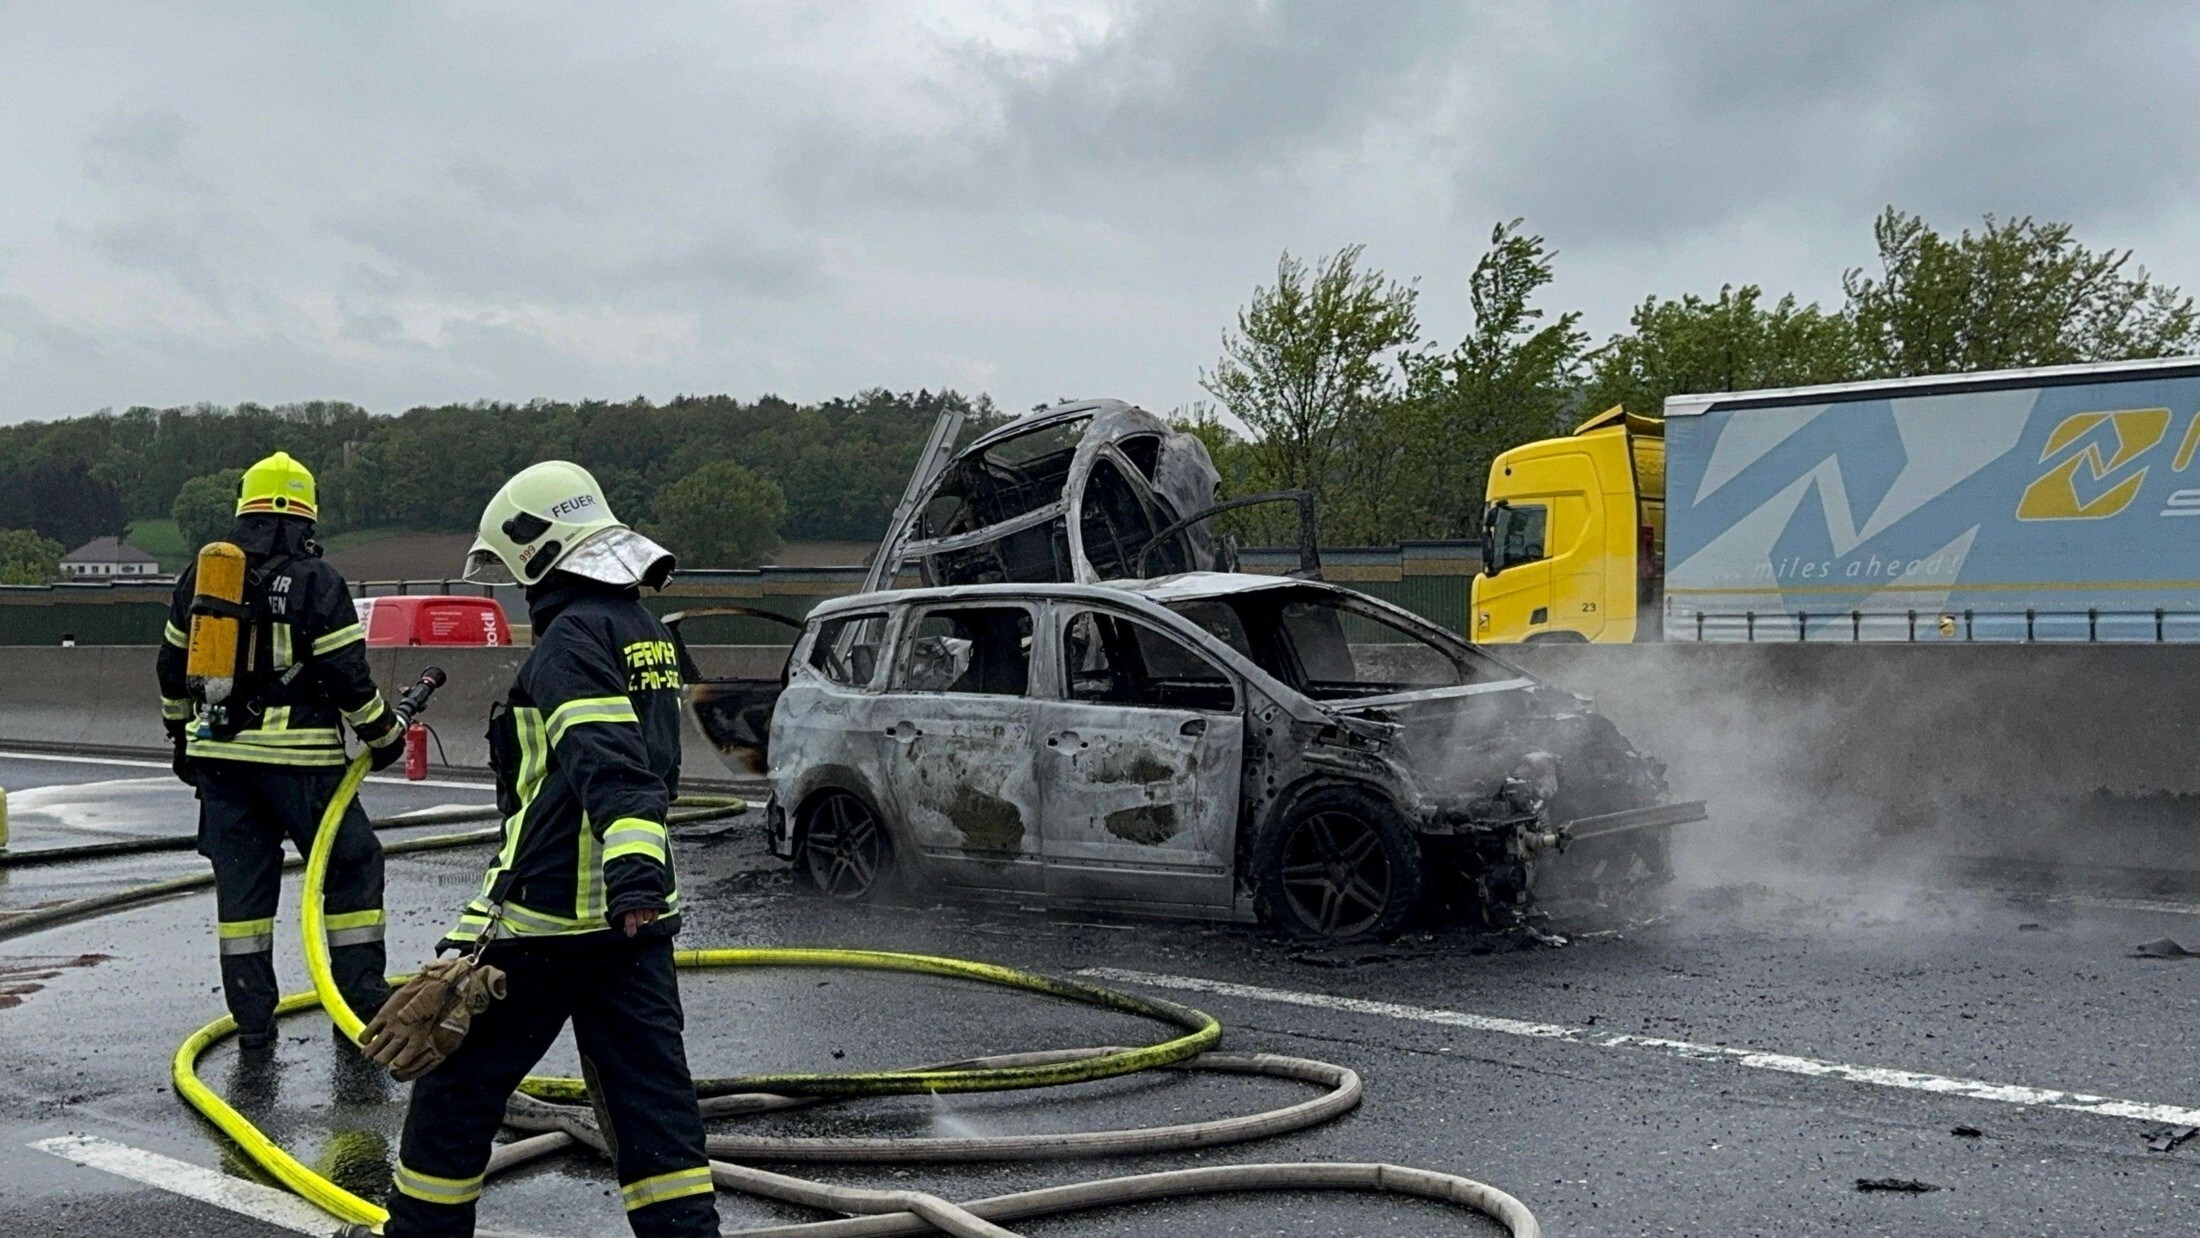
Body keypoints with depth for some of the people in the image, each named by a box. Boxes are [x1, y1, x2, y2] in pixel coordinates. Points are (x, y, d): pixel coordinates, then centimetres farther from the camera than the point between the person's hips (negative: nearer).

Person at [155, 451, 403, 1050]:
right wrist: (385, 735, 3)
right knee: (352, 864, 8)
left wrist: (181, 733, 31)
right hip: (297, 754, -5)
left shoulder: (200, 576, 9)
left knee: (242, 878, 9)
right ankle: (359, 995, 8)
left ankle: (252, 1016, 10)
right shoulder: (316, 581, -8)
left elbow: (173, 664, 17)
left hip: (218, 752, 5)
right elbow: (348, 675, -11)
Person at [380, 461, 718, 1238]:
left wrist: (631, 871, -38)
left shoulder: (573, 636, -13)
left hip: (548, 917, -8)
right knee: (650, 1089, 6)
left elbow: (609, 766, -28)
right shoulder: (642, 632, 15)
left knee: (461, 1079, 8)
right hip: (632, 914, 8)